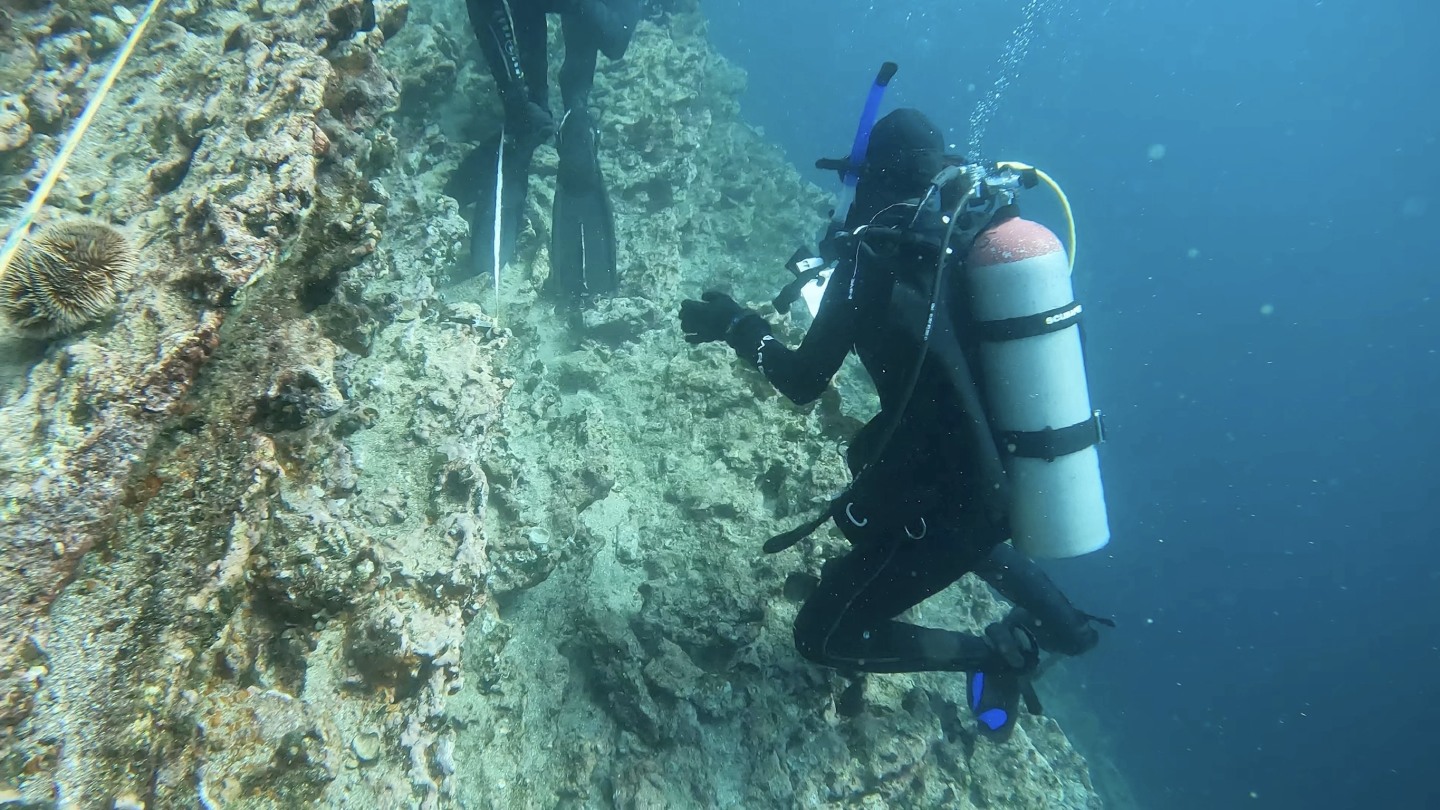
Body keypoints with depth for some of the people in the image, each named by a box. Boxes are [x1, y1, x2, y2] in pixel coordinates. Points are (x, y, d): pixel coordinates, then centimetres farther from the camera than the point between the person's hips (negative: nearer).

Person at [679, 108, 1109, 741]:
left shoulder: (876, 255, -17)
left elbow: (803, 382, -13)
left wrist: (735, 325, 1)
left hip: (948, 500, -7)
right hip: (1023, 479, 7)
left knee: (821, 638, 11)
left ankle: (1000, 651, 8)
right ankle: (1062, 623, 39)